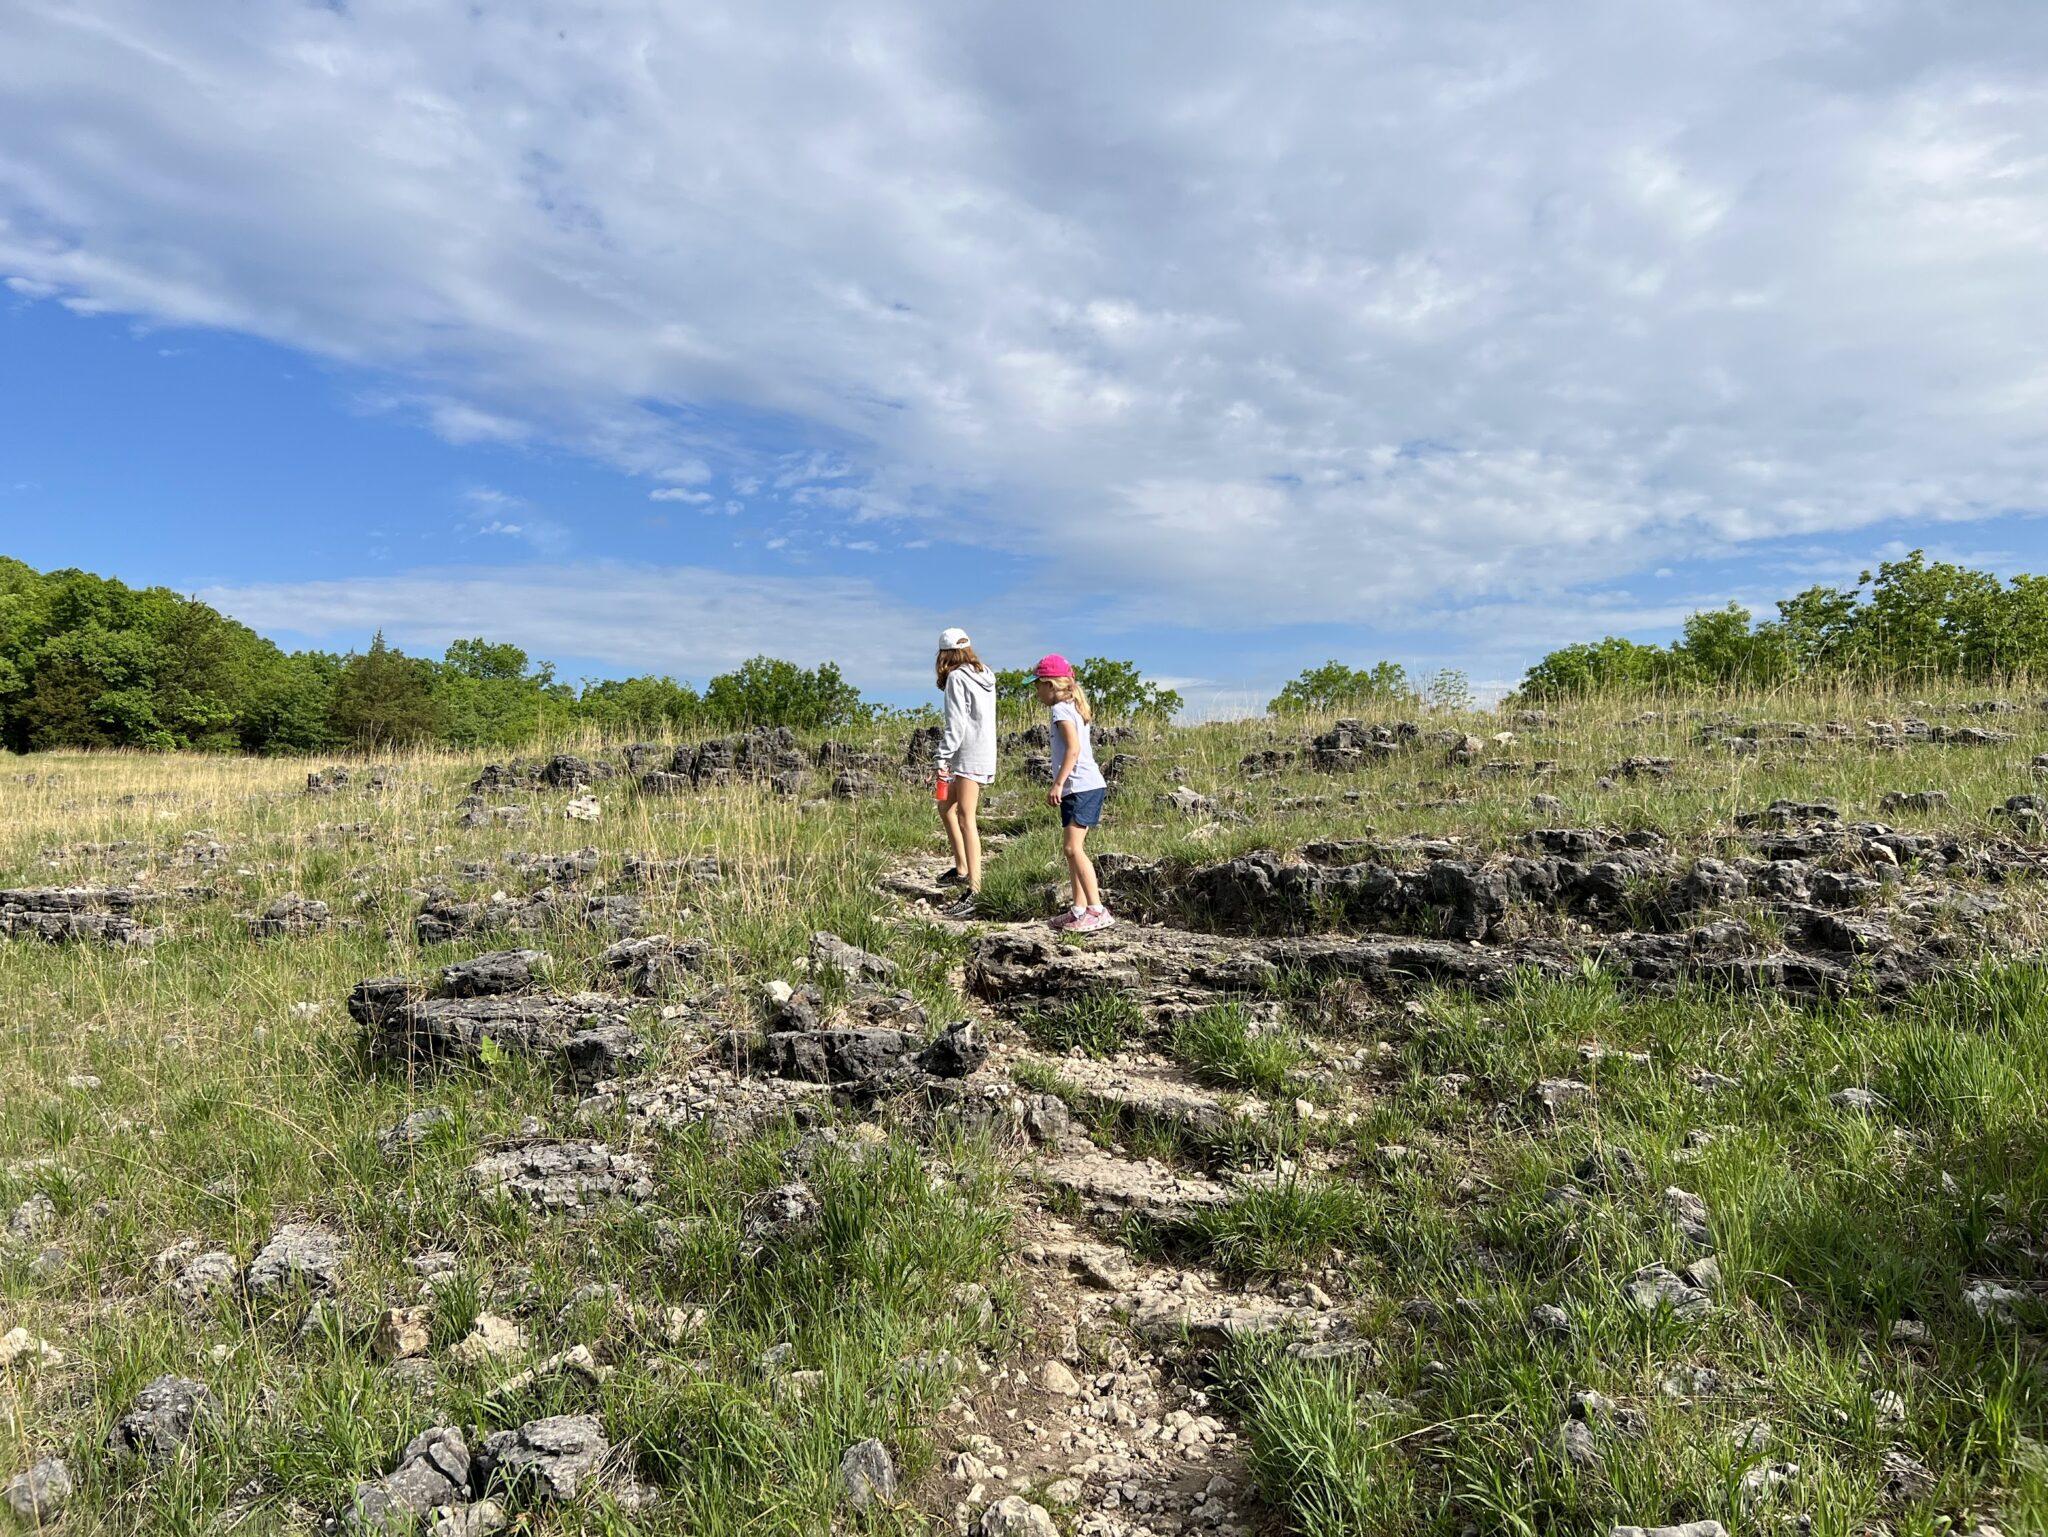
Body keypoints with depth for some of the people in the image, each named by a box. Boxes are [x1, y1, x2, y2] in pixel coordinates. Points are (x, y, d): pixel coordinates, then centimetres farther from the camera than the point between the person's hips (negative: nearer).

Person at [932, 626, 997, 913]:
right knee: (945, 807, 21)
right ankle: (961, 869, 26)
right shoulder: (984, 676, 14)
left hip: (968, 757, -9)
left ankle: (975, 889, -9)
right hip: (986, 754, 9)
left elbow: (955, 724, -17)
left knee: (966, 819, -8)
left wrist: (942, 758, -15)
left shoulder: (956, 677, -10)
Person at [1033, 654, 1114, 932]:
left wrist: (1058, 784, -23)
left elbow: (1073, 747, -21)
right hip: (1080, 788, 10)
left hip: (1083, 788, -10)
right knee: (1070, 848, 11)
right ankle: (1079, 908, 13)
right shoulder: (1073, 708, 19)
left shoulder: (1061, 709, -9)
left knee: (1073, 847, -13)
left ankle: (1097, 910, -14)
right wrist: (1062, 785, 20)